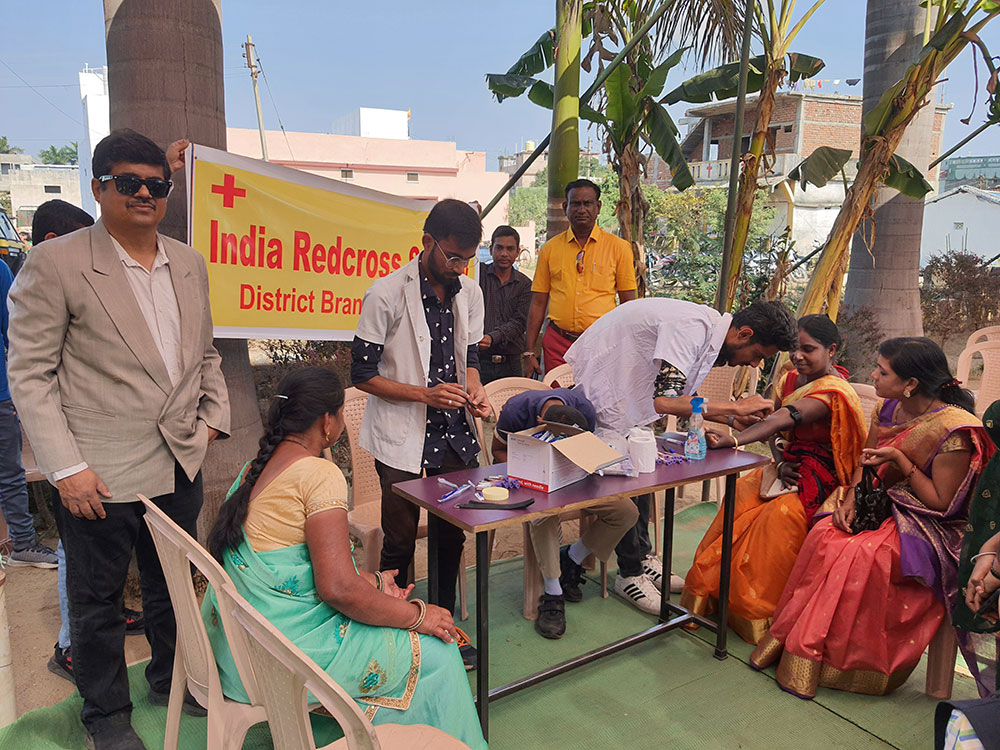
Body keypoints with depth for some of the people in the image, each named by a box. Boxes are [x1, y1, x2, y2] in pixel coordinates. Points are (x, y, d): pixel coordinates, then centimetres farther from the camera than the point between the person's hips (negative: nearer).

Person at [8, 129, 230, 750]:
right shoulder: (56, 263, -10)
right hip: (100, 473, -5)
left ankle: (171, 681, 44)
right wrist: (66, 467, -15)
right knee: (97, 599, 14)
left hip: (180, 465, 5)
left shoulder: (190, 264, 7)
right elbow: (30, 374, -10)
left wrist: (216, 415, 5)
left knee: (171, 587, 22)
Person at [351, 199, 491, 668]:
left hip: (454, 432, 6)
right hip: (401, 436, -5)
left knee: (453, 533, 13)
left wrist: (474, 390, -7)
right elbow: (363, 374, -12)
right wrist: (426, 394, -21)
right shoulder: (388, 294, -14)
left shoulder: (468, 293, 3)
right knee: (399, 542, 5)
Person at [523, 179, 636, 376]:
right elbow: (538, 303, 9)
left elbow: (628, 304, 5)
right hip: (557, 343, 1)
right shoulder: (550, 249, 8)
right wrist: (529, 352, 4)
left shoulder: (618, 247, 4)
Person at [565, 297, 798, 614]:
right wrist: (735, 406, -30)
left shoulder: (708, 329, 0)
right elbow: (664, 401, -40)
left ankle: (643, 558, 25)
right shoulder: (692, 326, -31)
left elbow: (683, 398, 9)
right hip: (597, 383, -10)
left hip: (621, 382, 10)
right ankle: (630, 574, 7)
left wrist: (733, 419, -2)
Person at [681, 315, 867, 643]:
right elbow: (776, 428, 9)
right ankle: (716, 590, -3)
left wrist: (733, 441, -52)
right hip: (790, 468, 8)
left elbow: (782, 420, -39)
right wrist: (780, 463, -12)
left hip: (820, 481, -8)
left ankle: (759, 614, -13)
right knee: (740, 493, -14)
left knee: (780, 515, -30)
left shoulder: (833, 391, -22)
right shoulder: (791, 378, 7)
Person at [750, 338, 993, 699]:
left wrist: (899, 458, -22)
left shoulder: (954, 431, -21)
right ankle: (792, 638, -14)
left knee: (863, 554, -32)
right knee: (824, 535, -21)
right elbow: (864, 462, 12)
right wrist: (850, 497, -7)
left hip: (928, 529, -6)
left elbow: (943, 504, -17)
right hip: (880, 506, 7)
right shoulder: (887, 409, 0)